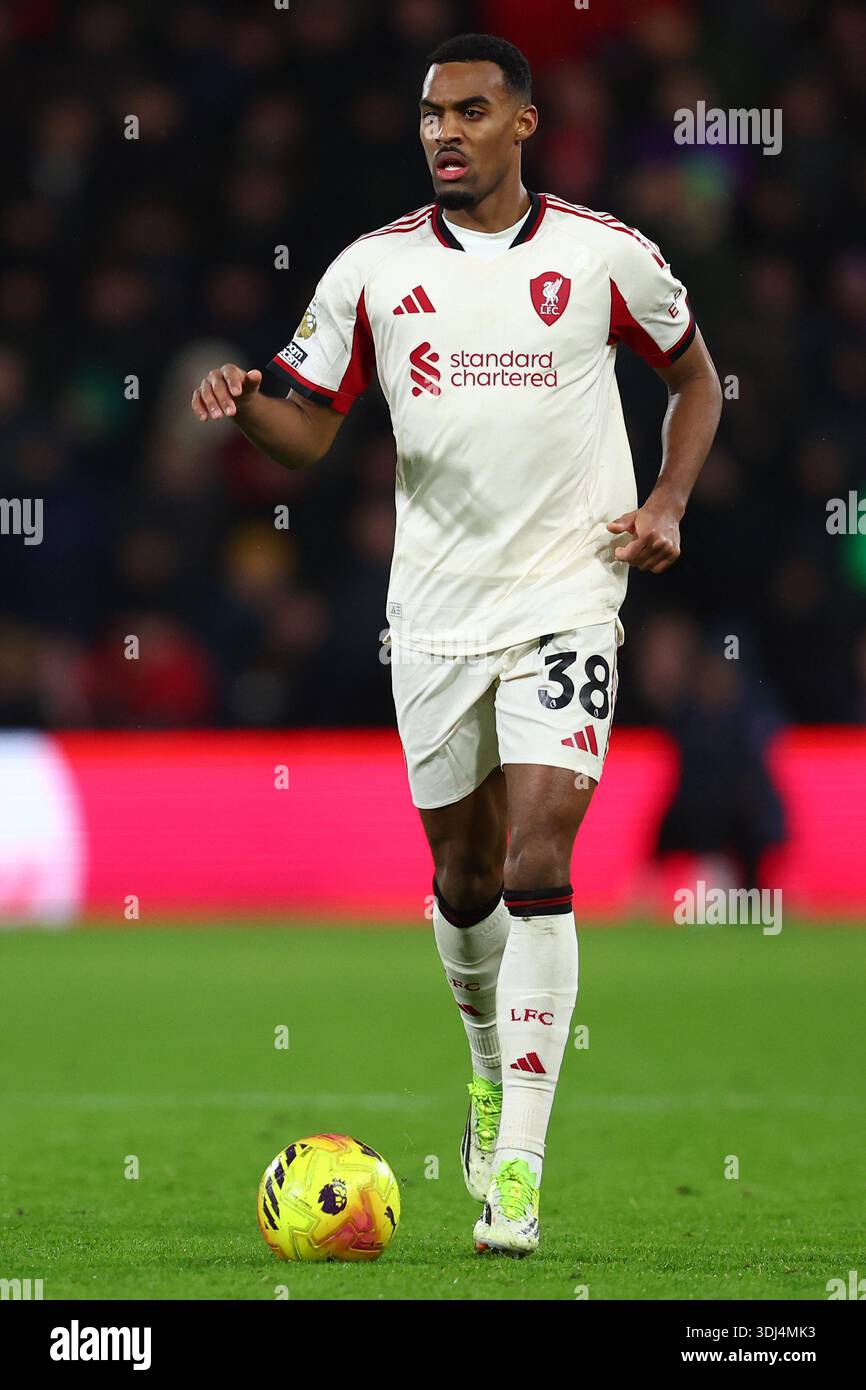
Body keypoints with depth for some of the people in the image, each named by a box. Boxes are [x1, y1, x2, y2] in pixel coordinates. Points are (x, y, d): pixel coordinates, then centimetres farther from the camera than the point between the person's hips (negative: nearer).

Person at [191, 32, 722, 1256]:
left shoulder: (604, 257, -2)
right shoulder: (373, 269, 2)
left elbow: (694, 379, 13)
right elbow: (309, 430, 5)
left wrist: (667, 503, -2)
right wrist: (241, 404, -17)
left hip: (567, 595, -3)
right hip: (435, 605, 3)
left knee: (537, 862, -15)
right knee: (462, 872, 11)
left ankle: (517, 1171, -15)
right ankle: (492, 1066, 40)